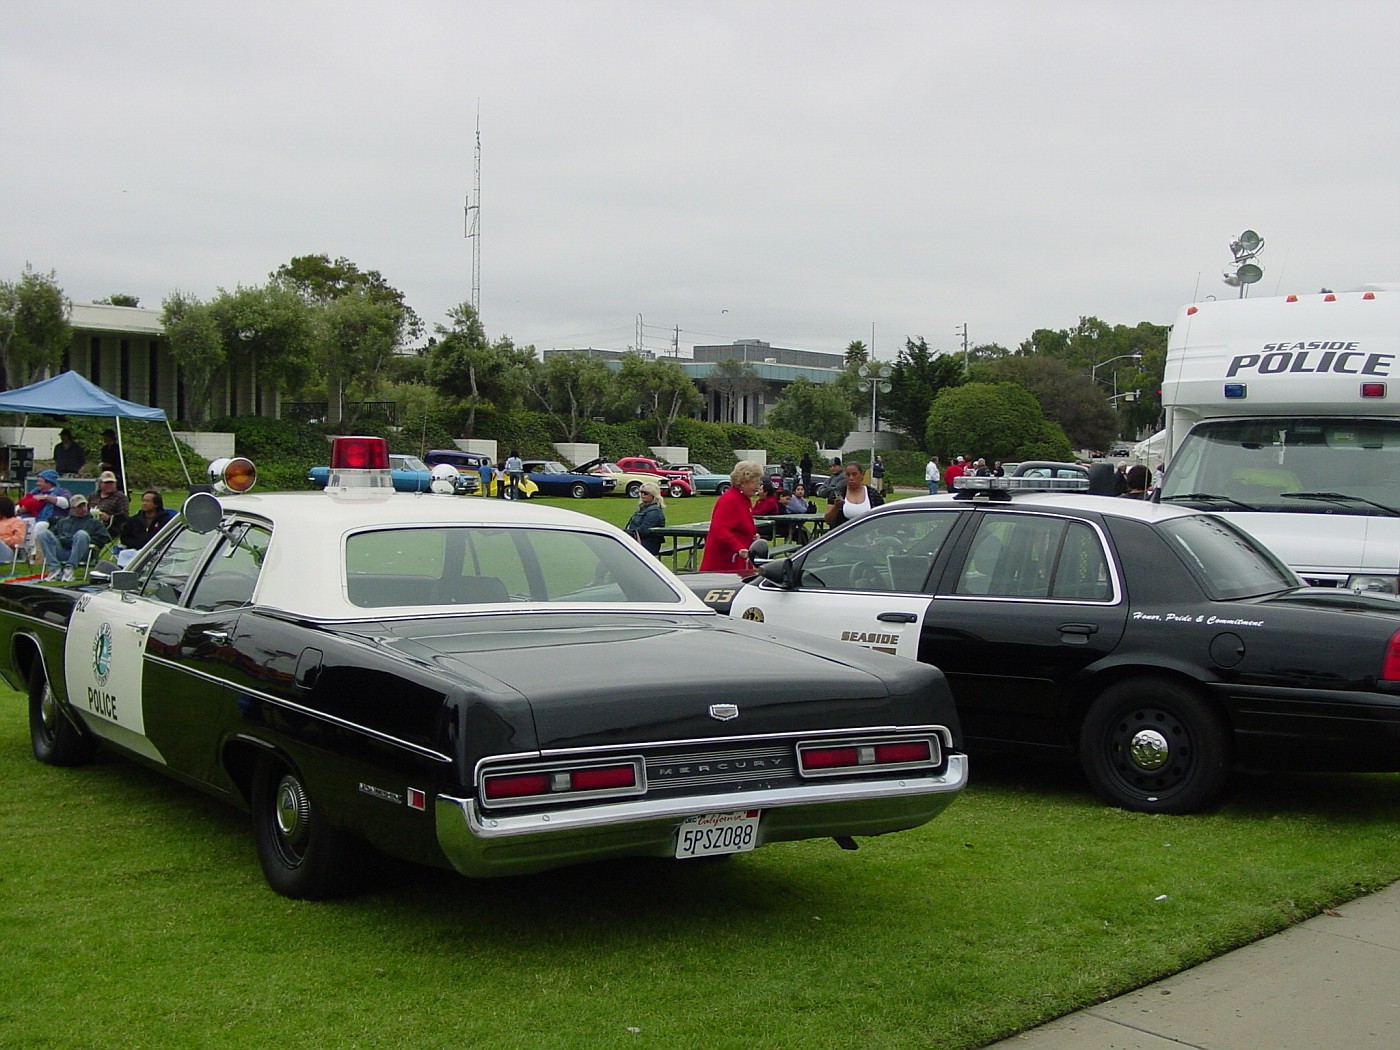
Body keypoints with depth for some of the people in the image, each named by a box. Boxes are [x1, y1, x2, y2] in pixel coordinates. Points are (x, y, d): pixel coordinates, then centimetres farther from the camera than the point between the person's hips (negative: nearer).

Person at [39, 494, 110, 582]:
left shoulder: (94, 523, 24)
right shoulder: (63, 522, 33)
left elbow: (105, 538, 9)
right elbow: (51, 533, 22)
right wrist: (61, 540, 0)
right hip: (61, 551, 3)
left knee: (81, 534, -33)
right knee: (43, 533, -19)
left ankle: (70, 569, -32)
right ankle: (55, 569, -29)